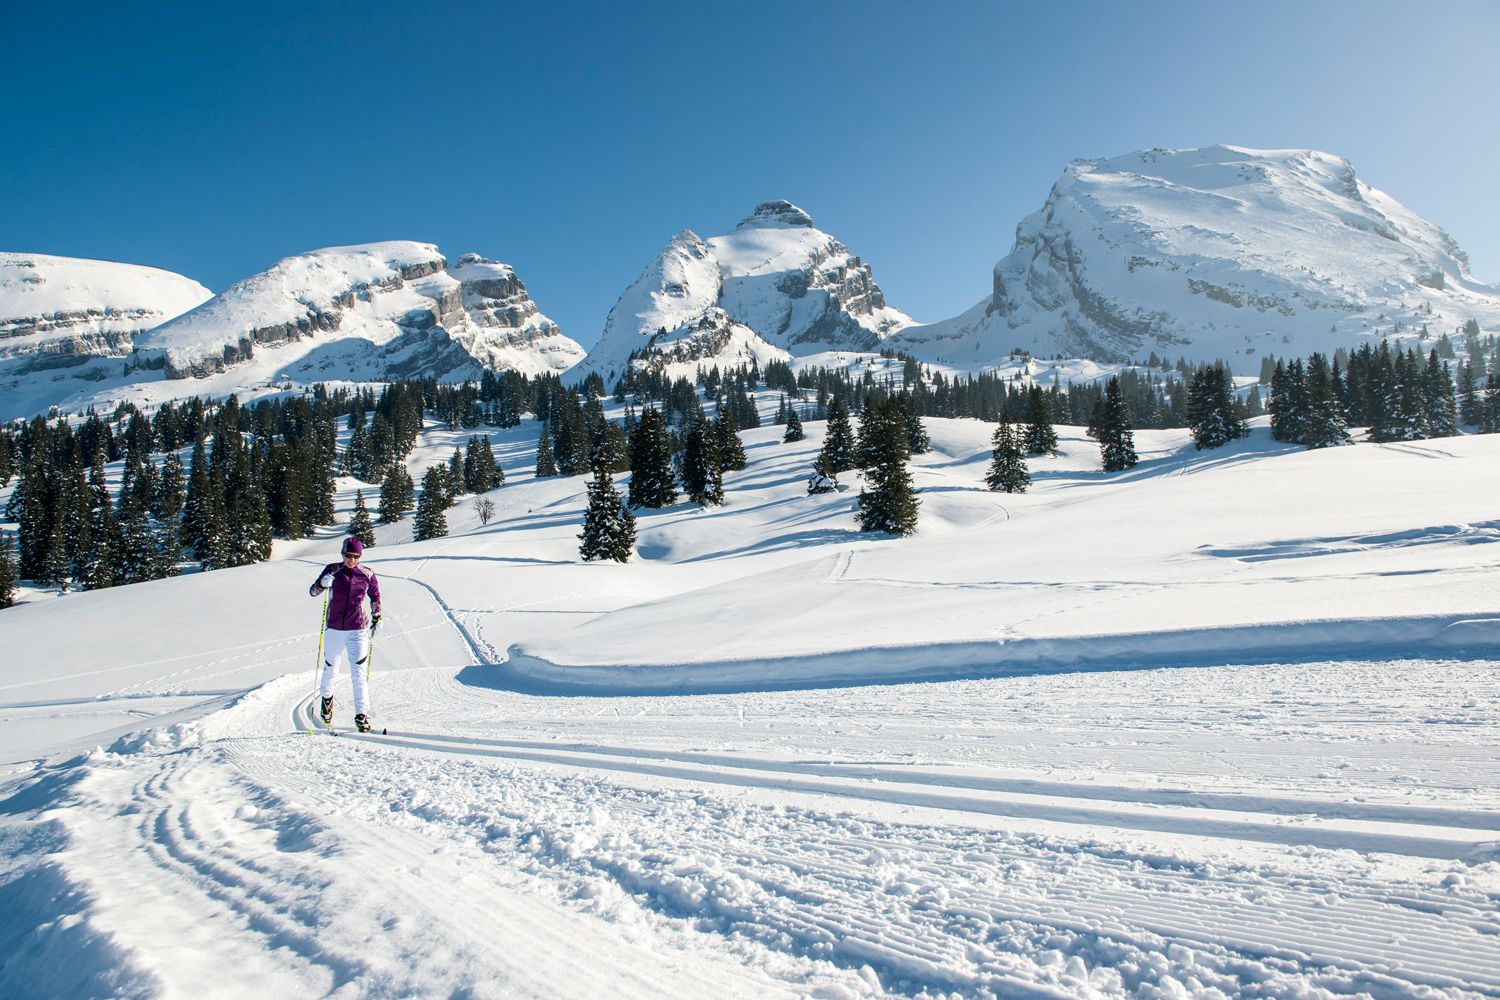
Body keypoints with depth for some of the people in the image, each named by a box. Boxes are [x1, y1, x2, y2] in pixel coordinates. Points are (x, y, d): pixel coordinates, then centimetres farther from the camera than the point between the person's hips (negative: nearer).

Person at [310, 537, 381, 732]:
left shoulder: (367, 574, -2)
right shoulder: (332, 570, -2)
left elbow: (375, 597, 13)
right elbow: (313, 591, -7)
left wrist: (376, 619, 11)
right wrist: (323, 584, -27)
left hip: (358, 630, -1)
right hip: (334, 629, 2)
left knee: (358, 673, -12)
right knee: (330, 668, 18)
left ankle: (361, 715, -11)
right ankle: (327, 697, 48)